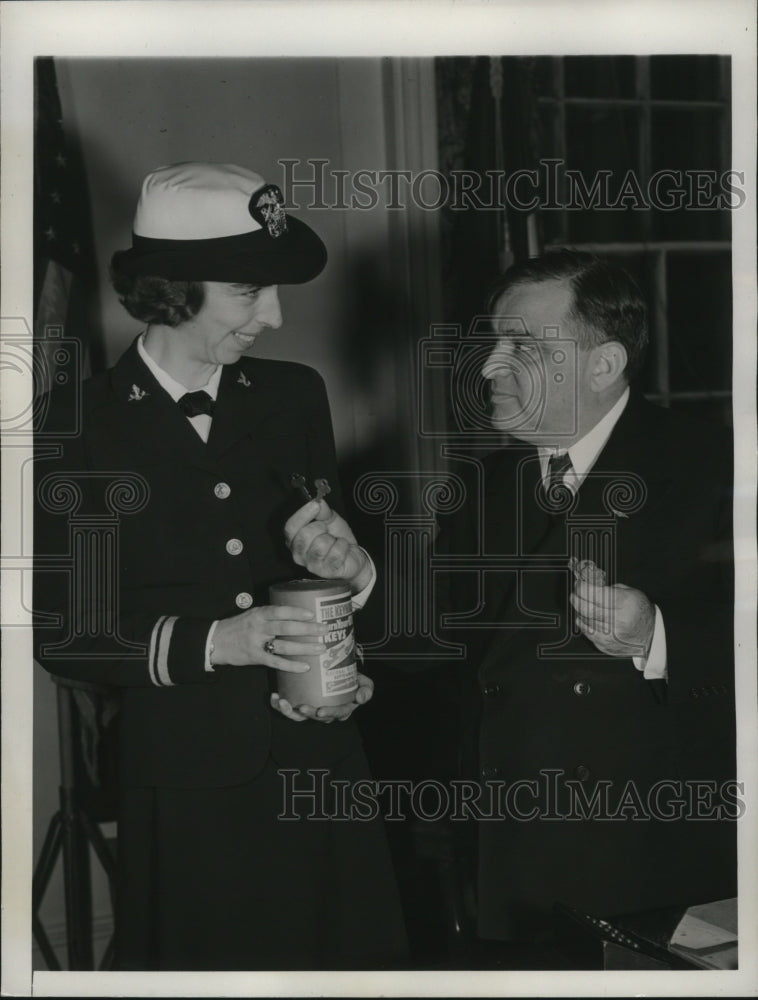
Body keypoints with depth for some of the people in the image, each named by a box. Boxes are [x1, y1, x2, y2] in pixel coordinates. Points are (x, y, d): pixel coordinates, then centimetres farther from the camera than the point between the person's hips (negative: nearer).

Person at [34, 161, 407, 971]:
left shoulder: (294, 396, 3)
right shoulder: (77, 428, -7)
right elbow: (61, 634, -7)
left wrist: (347, 564, -12)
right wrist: (210, 642, -19)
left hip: (316, 760, 3)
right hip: (183, 780, -3)